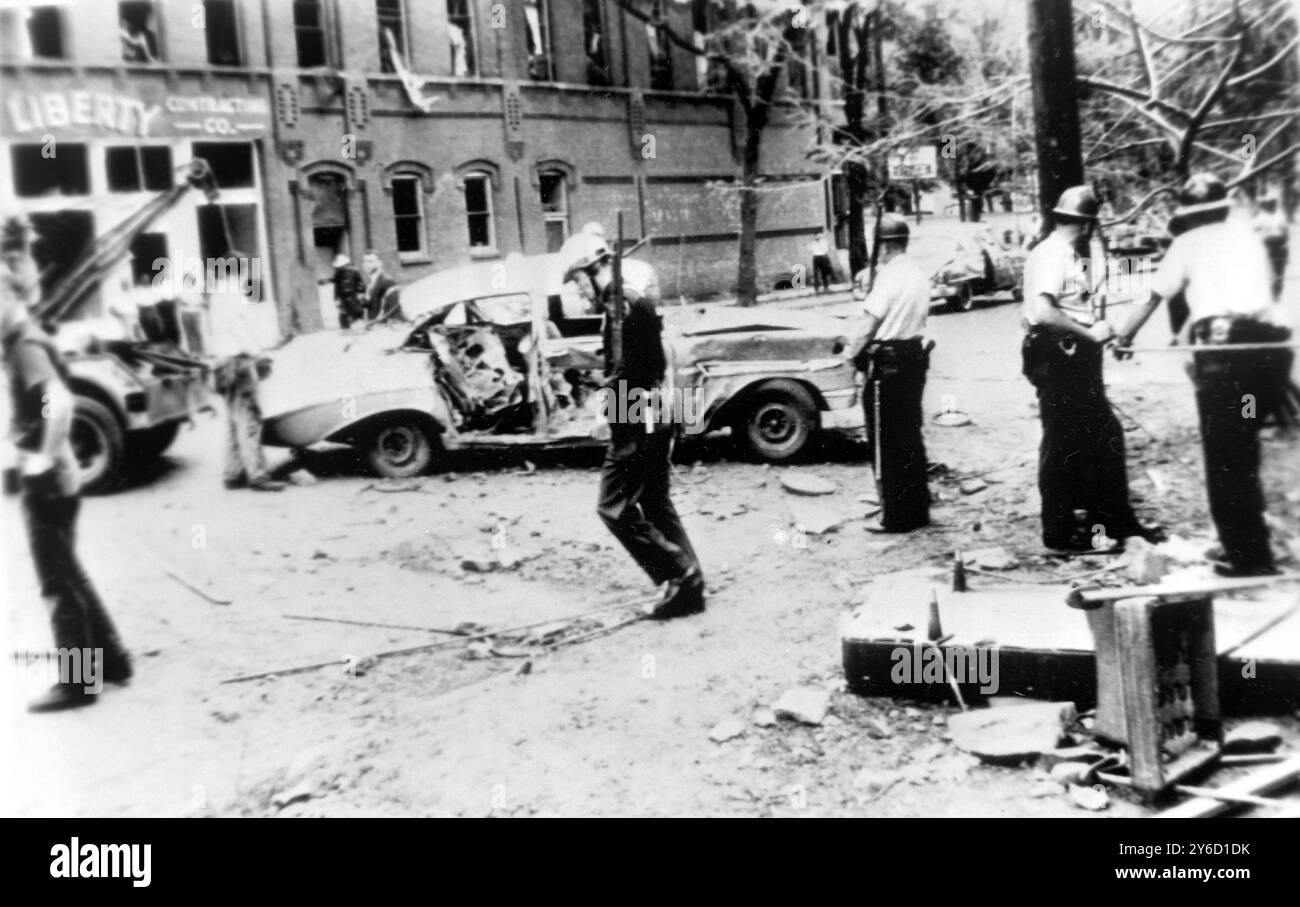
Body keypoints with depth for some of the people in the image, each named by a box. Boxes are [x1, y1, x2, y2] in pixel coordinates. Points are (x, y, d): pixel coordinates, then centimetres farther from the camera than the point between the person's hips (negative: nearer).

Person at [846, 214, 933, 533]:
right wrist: (868, 294, 11)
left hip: (887, 362, -9)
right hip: (914, 356, 9)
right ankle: (918, 508, 24)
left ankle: (897, 516, 5)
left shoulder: (889, 277, -17)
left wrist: (851, 353, -3)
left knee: (887, 442, 0)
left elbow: (869, 325, -16)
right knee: (910, 436, 16)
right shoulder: (919, 275, 10)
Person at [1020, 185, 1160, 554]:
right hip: (1057, 359, -10)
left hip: (1077, 360, 10)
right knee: (1063, 444, -2)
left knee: (1104, 434, 16)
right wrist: (1090, 333, -21)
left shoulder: (1068, 256, 16)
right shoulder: (1051, 255, -15)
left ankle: (1115, 520, 27)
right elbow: (1042, 313, -28)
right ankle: (1060, 533, 9)